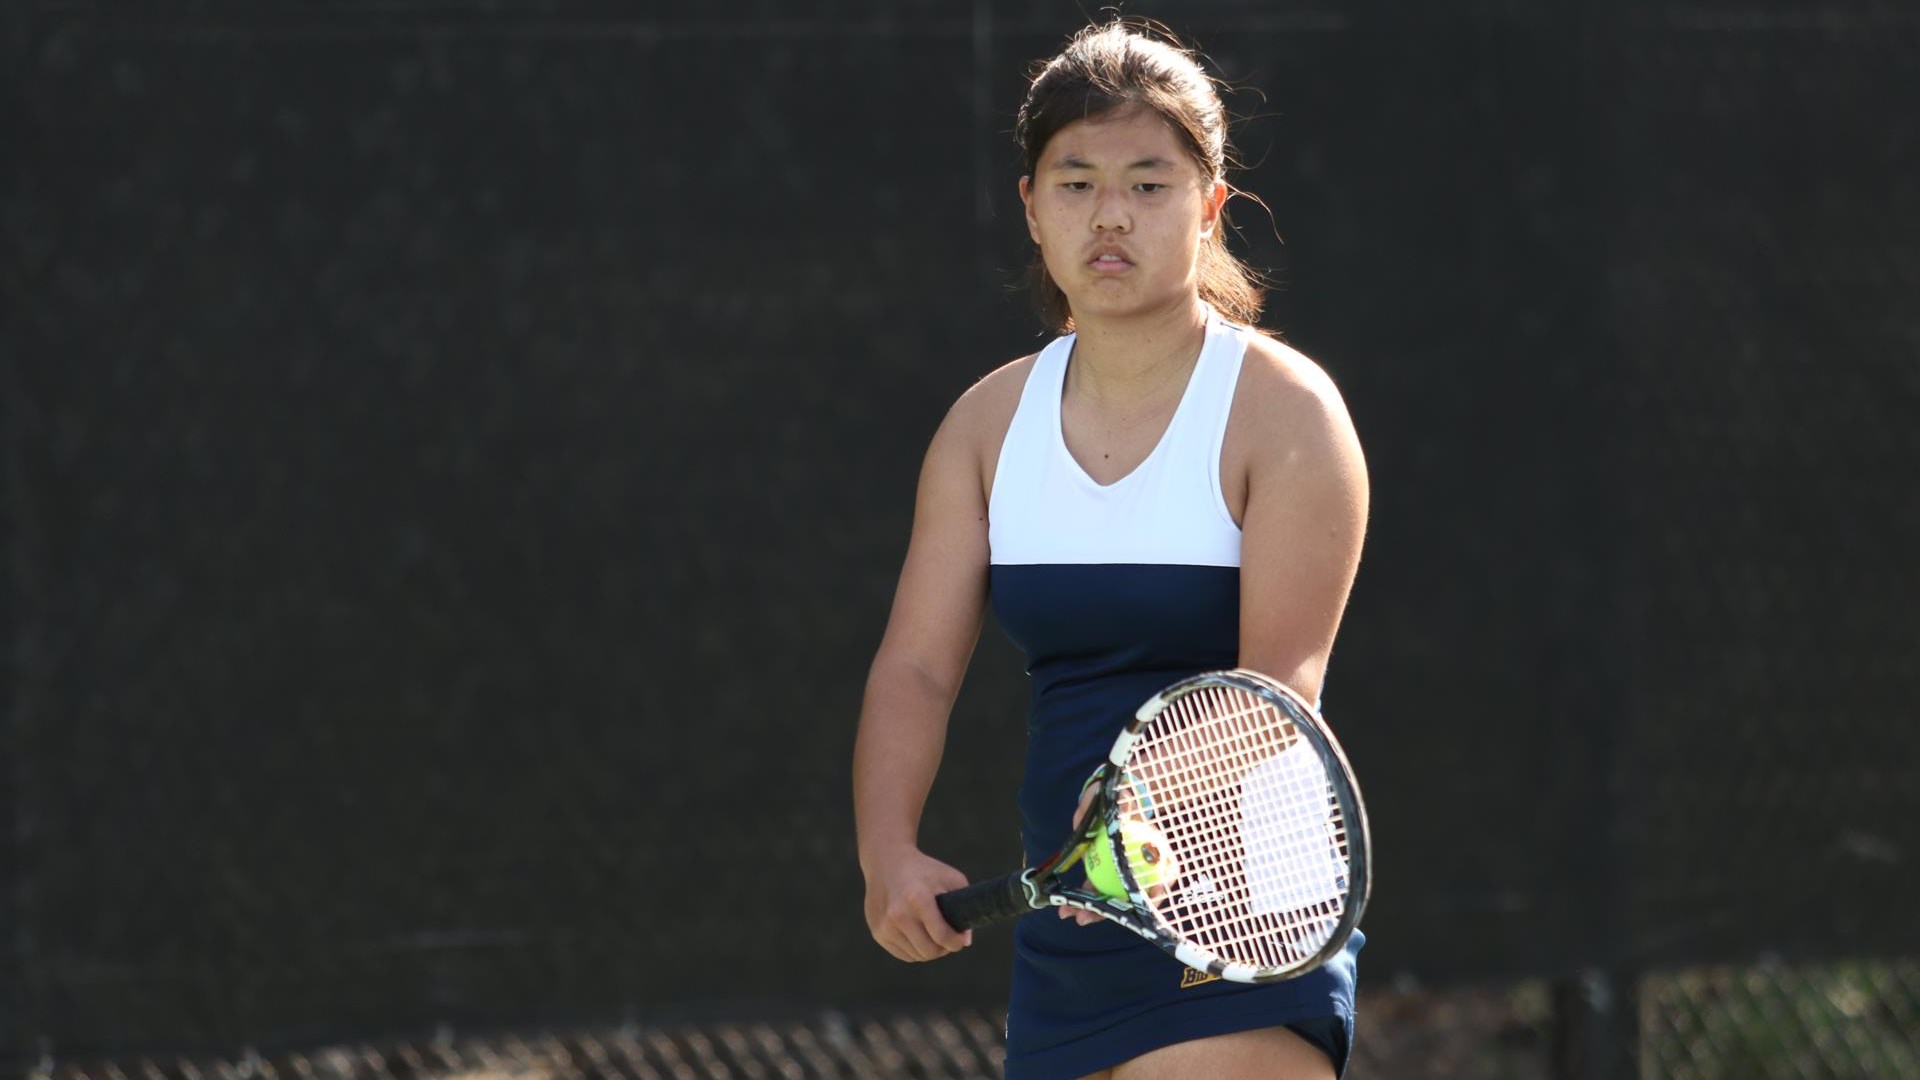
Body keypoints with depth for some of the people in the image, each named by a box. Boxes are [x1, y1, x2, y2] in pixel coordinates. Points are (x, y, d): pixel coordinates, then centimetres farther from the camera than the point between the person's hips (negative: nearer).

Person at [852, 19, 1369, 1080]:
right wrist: (888, 853, -17)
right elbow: (915, 666, 2)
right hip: (1061, 936, 6)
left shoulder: (1284, 410, -8)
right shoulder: (990, 422, 9)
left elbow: (1281, 680, -19)